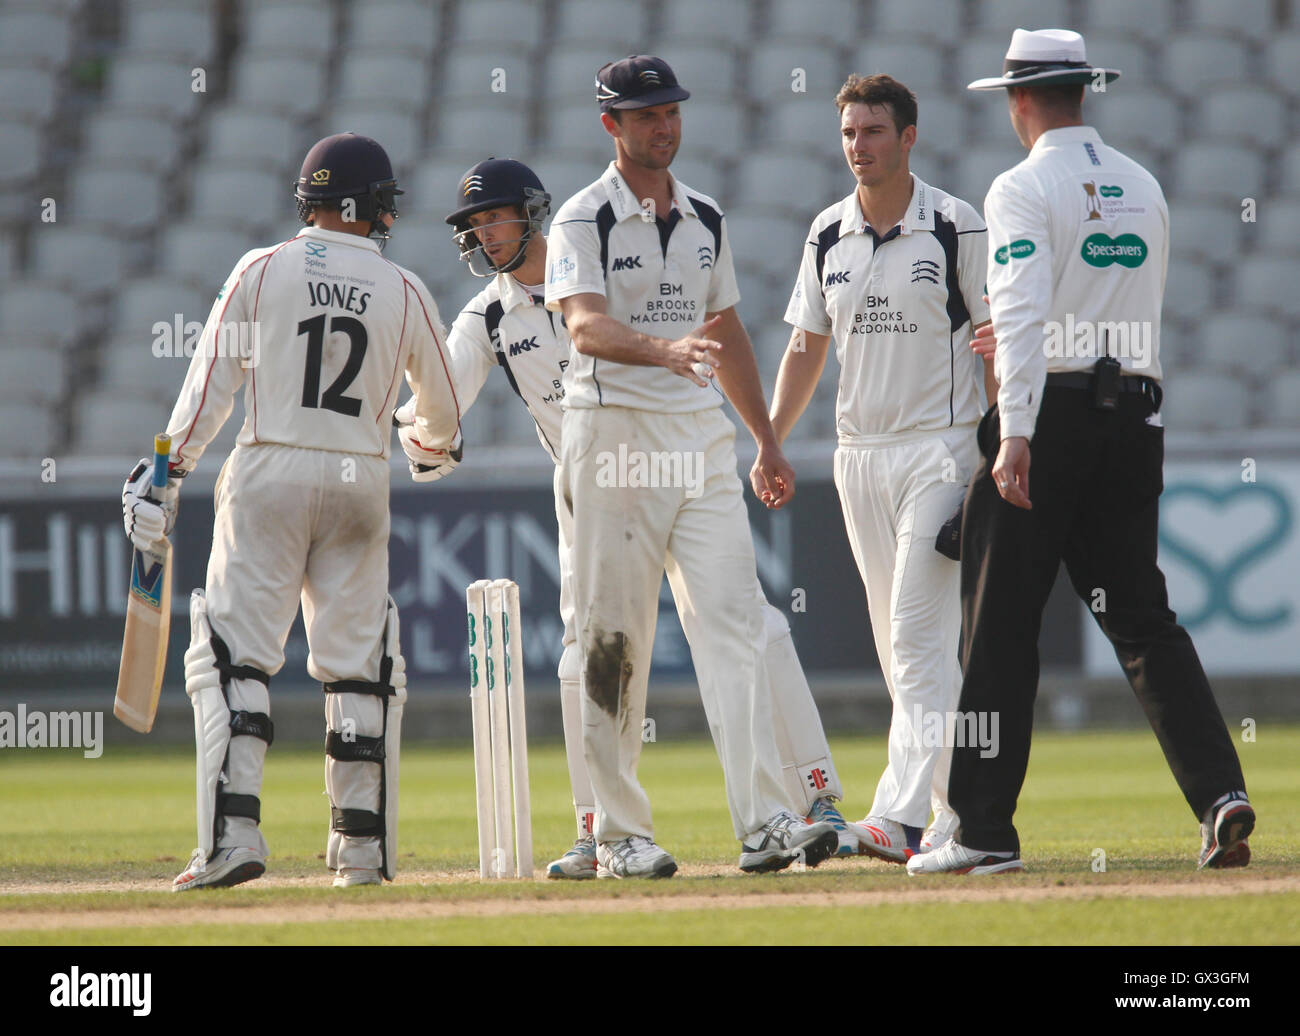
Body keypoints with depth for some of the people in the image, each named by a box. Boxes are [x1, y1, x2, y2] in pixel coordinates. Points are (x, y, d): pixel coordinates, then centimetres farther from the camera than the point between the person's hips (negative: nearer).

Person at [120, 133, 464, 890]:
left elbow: (211, 383, -5)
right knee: (358, 667, 9)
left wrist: (167, 473, -2)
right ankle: (364, 848, 9)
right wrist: (435, 447, 38)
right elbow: (443, 408, 16)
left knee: (236, 656, -2)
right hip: (361, 481, 2)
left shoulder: (262, 271, -1)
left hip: (269, 474, -2)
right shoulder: (405, 292, 4)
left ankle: (234, 835, -15)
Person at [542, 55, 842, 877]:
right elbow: (585, 324, -22)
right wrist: (665, 350, -41)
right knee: (615, 642, 0)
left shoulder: (706, 221, 14)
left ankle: (765, 822, -15)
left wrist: (767, 441, 23)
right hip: (615, 432, -5)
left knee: (733, 620, -8)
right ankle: (621, 833, 6)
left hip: (703, 433, 5)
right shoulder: (583, 222, -5)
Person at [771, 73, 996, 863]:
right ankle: (956, 814, 14)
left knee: (921, 634, -14)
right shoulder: (828, 236, 9)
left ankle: (904, 817, -20)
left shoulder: (958, 228, -6)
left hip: (941, 449, -6)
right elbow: (807, 348, 16)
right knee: (899, 647, 7)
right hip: (860, 455, 6)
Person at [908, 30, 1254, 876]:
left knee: (999, 625, 1)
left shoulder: (1024, 188, -7)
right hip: (1135, 415, 6)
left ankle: (985, 829, 2)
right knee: (1141, 616, 7)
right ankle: (1221, 791, -11)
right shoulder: (1143, 188, 15)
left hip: (1049, 414, -6)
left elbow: (1022, 312, -19)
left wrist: (1016, 432, -25)